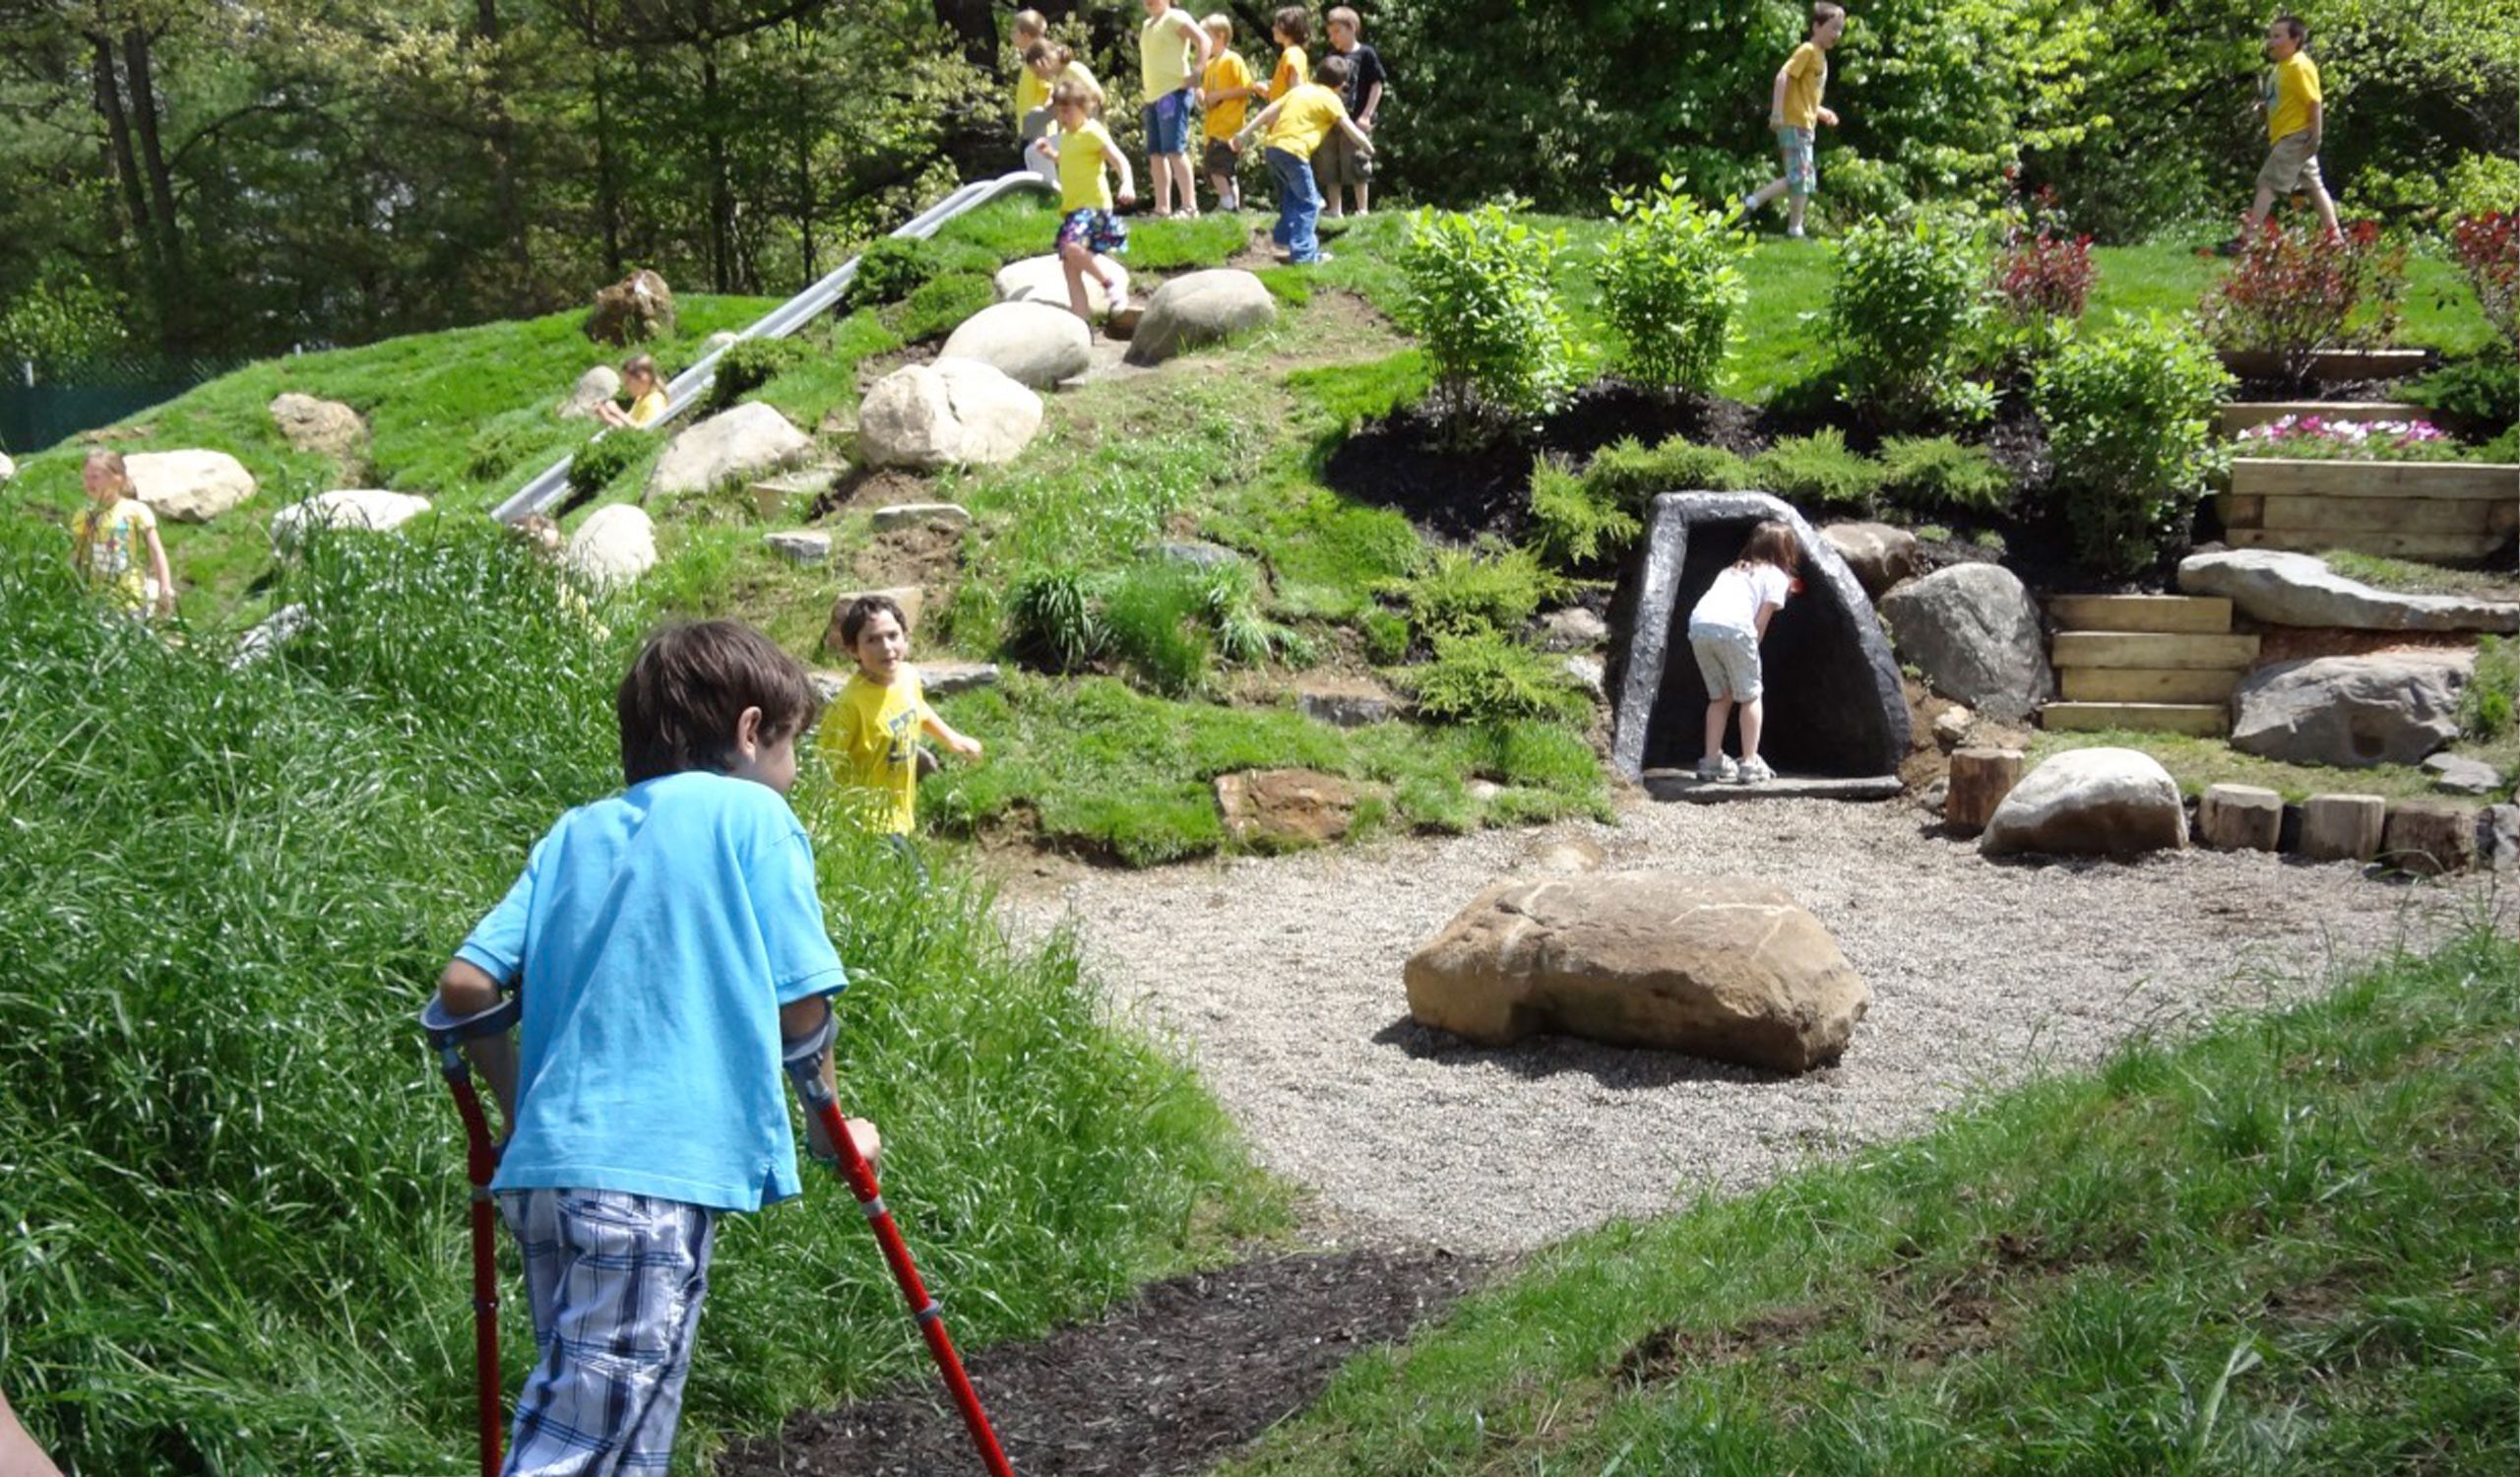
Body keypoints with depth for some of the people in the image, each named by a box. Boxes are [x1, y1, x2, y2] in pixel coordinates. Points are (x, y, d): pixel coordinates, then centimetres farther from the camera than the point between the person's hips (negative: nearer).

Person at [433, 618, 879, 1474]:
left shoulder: (575, 832, 18)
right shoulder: (752, 813, 3)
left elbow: (465, 986, 10)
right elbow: (801, 1007, 0)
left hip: (543, 1167, 7)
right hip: (658, 1174, -7)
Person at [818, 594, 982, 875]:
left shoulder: (909, 676, -6)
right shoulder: (851, 703, -28)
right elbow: (825, 763, -22)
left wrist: (953, 740, 25)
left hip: (901, 812, 8)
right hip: (872, 820, -8)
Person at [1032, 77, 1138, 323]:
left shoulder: (1093, 132, -8)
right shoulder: (1066, 136, 18)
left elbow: (1119, 160, -16)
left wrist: (1127, 184, -34)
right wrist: (1050, 152, 19)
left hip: (1093, 204, -9)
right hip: (1071, 208, 9)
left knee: (1073, 247, -31)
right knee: (1070, 264, 5)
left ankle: (1113, 283, -15)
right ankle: (1081, 318, 8)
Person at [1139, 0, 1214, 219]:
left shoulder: (1176, 18, -5)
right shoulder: (1147, 25, 21)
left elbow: (1203, 40, -14)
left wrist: (1195, 73, -19)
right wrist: (1145, 78, 18)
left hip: (1173, 93, -9)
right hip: (1153, 96, 9)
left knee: (1174, 150, -16)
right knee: (1155, 153, 7)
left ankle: (1190, 207, -16)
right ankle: (1162, 209, 11)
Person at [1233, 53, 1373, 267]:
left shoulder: (1301, 89, 20)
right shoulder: (1331, 99, 2)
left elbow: (1268, 112, 16)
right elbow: (1351, 130, 0)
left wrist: (1245, 133, 16)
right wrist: (1368, 148, 16)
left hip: (1273, 147, 7)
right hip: (1294, 152, -7)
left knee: (1292, 197, 26)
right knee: (1308, 203, 2)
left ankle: (1284, 236, 29)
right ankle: (1303, 252, -3)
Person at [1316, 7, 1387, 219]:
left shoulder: (1366, 54, -3)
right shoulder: (1332, 57, 13)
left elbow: (1377, 85, -5)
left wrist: (1366, 115, -12)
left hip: (1354, 121, -6)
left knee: (1356, 167, -4)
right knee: (1329, 169, 7)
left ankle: (1362, 211, 5)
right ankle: (1333, 211, 14)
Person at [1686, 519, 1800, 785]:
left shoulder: (1732, 569, 35)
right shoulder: (1776, 576, 16)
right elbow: (1761, 621, 7)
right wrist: (1751, 650, 14)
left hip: (1698, 623, 5)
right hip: (1732, 626, -5)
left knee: (1720, 696, 20)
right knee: (1750, 696, 10)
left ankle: (1711, 761, 17)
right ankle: (1750, 764, 6)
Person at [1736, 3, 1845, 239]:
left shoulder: (1820, 56, 19)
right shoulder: (1808, 51, -9)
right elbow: (1783, 76, -21)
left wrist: (1821, 112, 14)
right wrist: (1777, 111, -28)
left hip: (1804, 124, 10)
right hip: (1794, 123, -10)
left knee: (1799, 178, 11)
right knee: (1801, 177, -8)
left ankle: (1751, 202, 12)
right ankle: (1795, 229, -1)